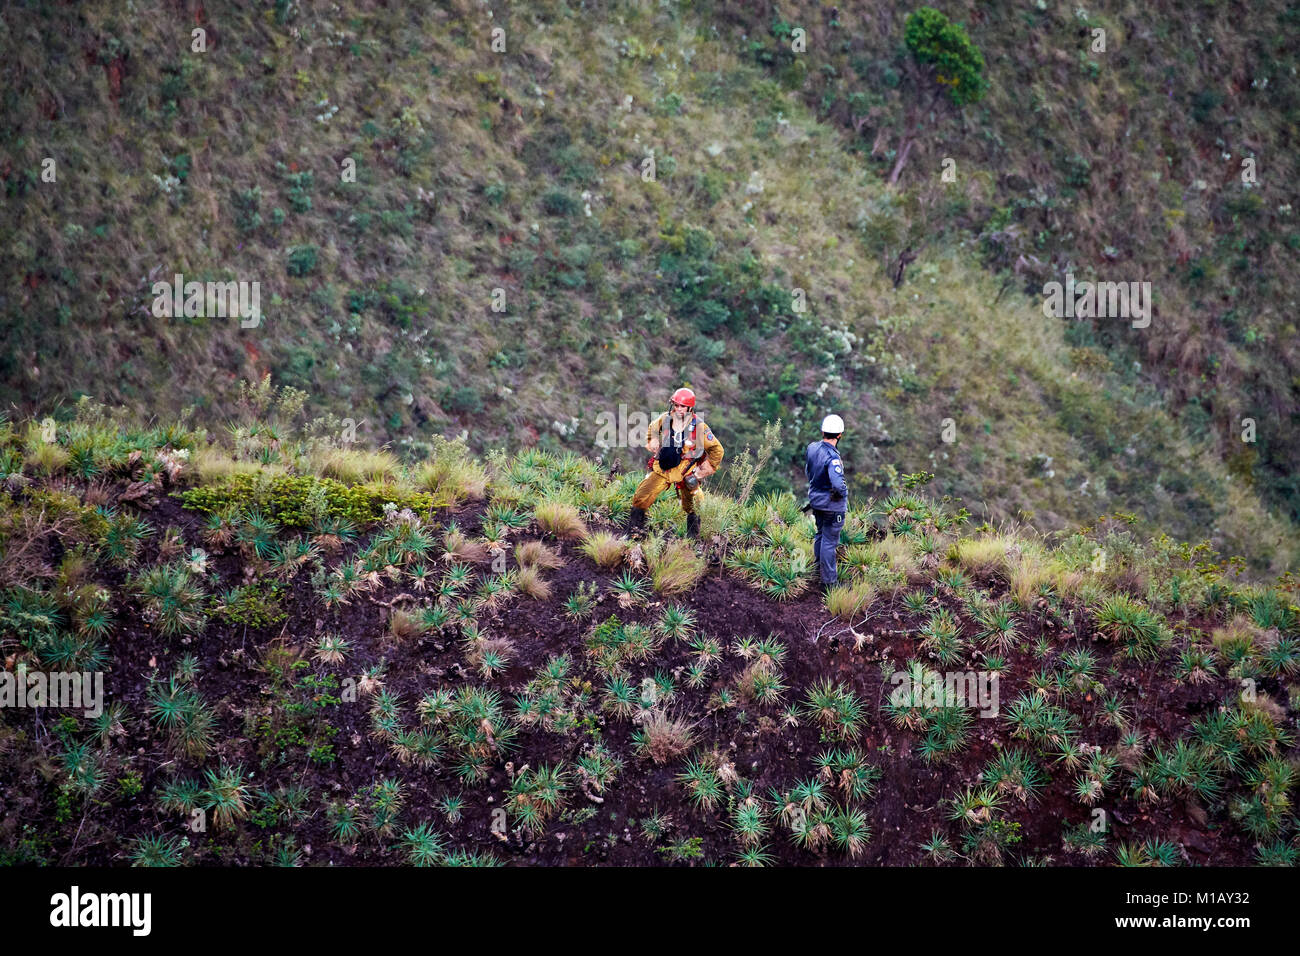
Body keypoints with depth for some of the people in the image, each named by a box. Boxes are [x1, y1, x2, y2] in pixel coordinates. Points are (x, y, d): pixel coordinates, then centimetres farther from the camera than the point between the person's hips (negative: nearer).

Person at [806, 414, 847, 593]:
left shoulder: (812, 448, -5)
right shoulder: (832, 457, -30)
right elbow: (838, 484, -39)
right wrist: (843, 492, -17)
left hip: (815, 499, 8)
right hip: (832, 504, -8)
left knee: (821, 534, 26)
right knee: (829, 541, 2)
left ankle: (820, 568, 43)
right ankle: (828, 582, 11)